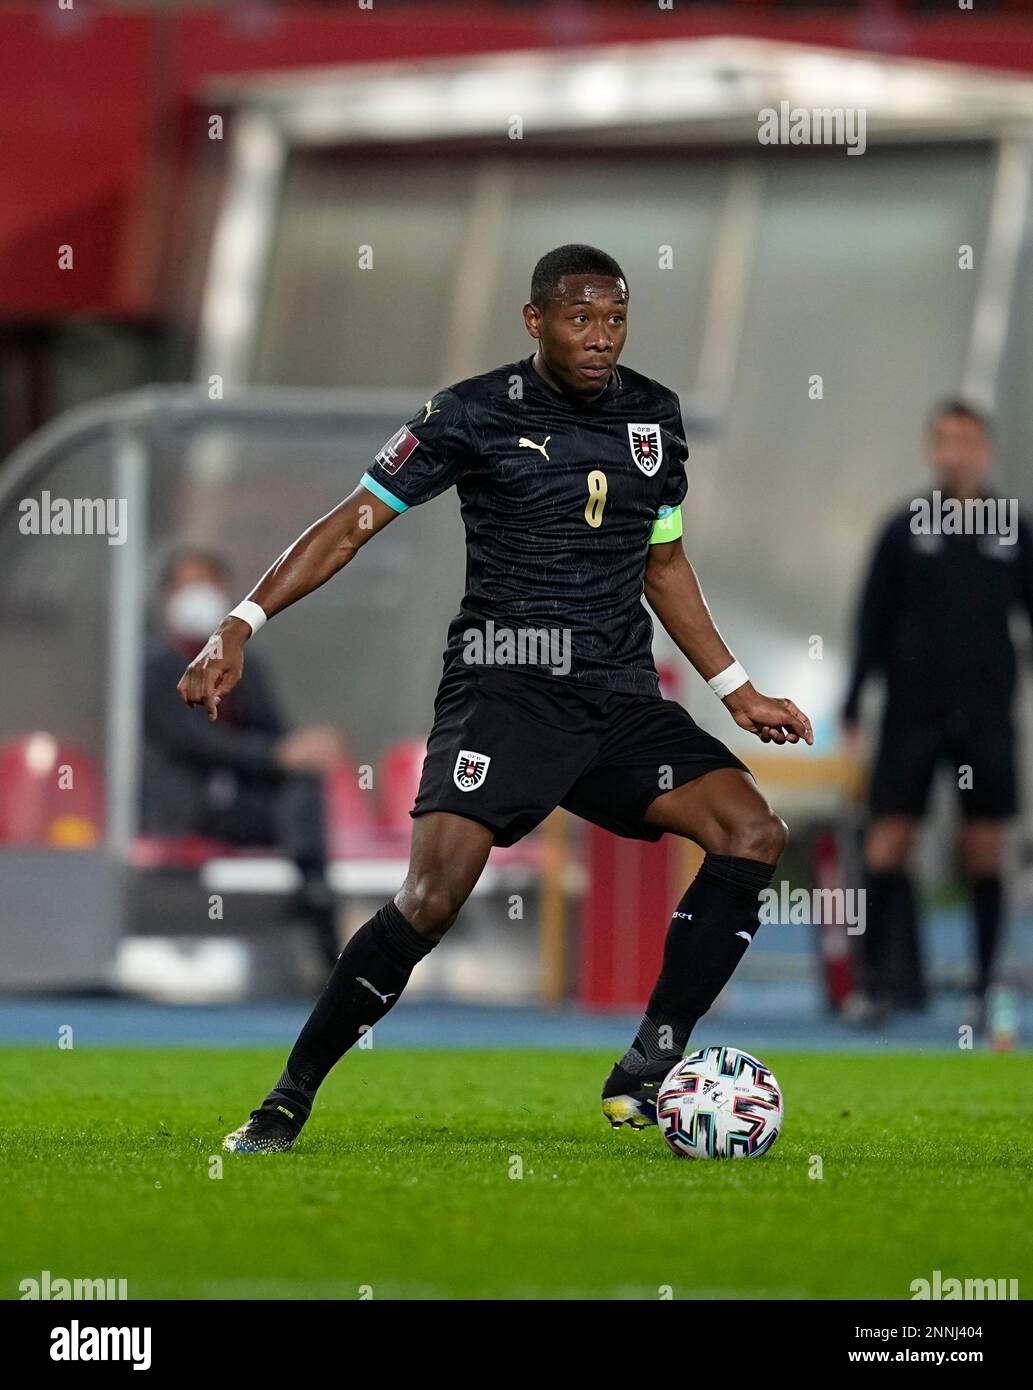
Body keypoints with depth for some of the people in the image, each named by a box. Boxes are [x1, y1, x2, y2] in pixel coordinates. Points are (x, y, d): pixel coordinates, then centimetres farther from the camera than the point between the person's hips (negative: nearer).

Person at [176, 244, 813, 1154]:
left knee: (754, 835, -14)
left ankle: (646, 1078, -7)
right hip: (505, 685, -5)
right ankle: (290, 1099, -8)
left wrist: (738, 693, 23)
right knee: (436, 891, -23)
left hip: (622, 700, 5)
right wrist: (241, 626, -13)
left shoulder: (654, 415, 12)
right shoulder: (475, 414, -3)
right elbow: (351, 525, -3)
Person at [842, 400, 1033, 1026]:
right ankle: (883, 979, -1)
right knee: (889, 838, -6)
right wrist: (853, 702, 2)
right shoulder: (905, 529, 2)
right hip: (913, 711, -1)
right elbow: (874, 621, 5)